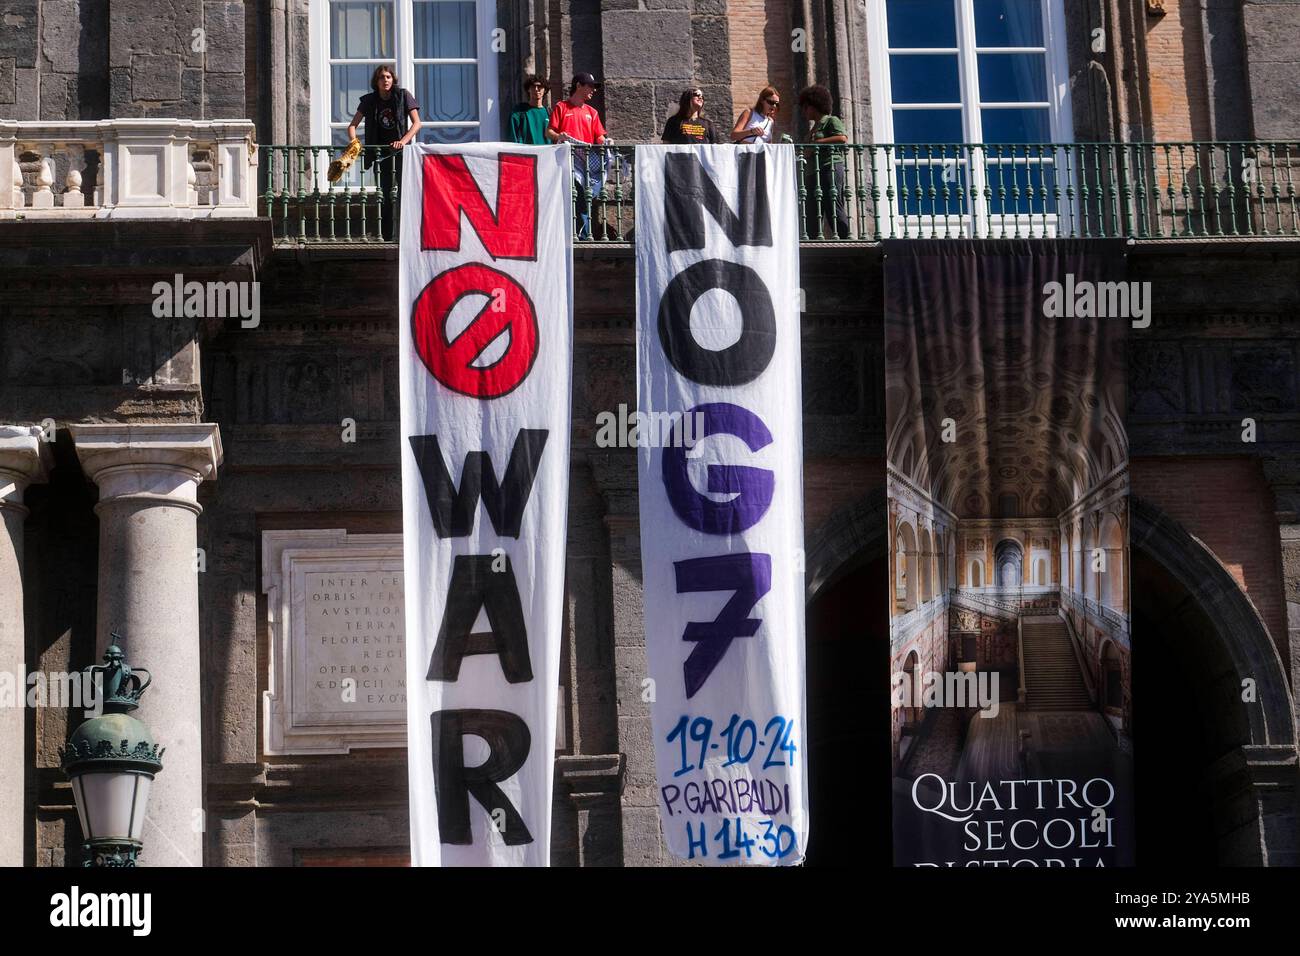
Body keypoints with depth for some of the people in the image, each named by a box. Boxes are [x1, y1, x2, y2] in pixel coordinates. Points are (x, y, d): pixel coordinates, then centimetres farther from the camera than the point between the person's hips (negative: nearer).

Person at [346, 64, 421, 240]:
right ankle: (387, 237, 4)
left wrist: (403, 141, -23)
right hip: (382, 153, 2)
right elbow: (352, 125, 6)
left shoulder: (403, 96, -3)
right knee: (385, 195, 1)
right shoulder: (370, 100, 4)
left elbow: (416, 123, -8)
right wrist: (353, 141, -15)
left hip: (401, 151, -2)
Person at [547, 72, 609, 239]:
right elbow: (548, 132, 2)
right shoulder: (561, 107, 8)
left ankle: (584, 235, -1)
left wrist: (604, 142, -7)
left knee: (584, 199, -1)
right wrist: (558, 136, -20)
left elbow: (599, 137, 16)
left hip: (588, 161, 4)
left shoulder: (592, 112, 21)